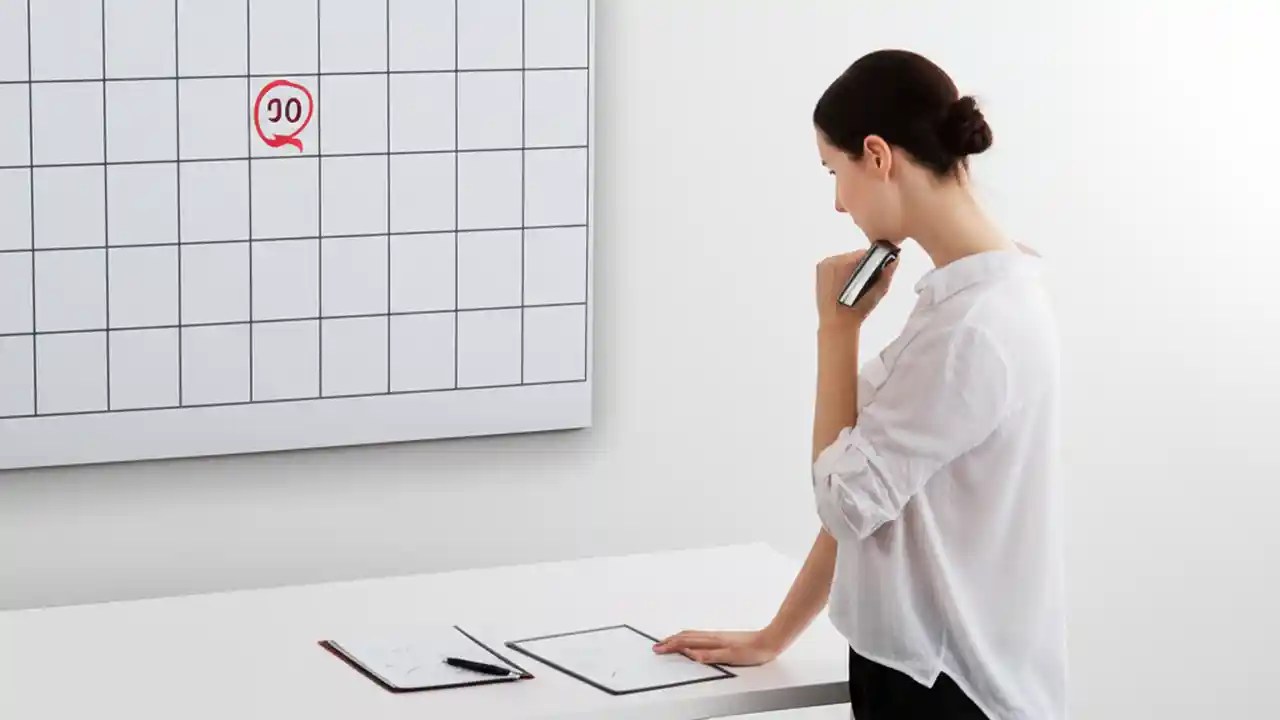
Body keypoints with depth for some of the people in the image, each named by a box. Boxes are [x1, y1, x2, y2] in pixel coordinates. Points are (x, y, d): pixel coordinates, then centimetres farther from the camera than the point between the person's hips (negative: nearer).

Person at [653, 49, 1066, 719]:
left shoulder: (972, 325, -23)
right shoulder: (971, 293, 8)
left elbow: (847, 499, -16)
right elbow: (866, 491, 13)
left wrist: (837, 326, -8)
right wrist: (773, 637, 16)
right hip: (921, 662, 8)